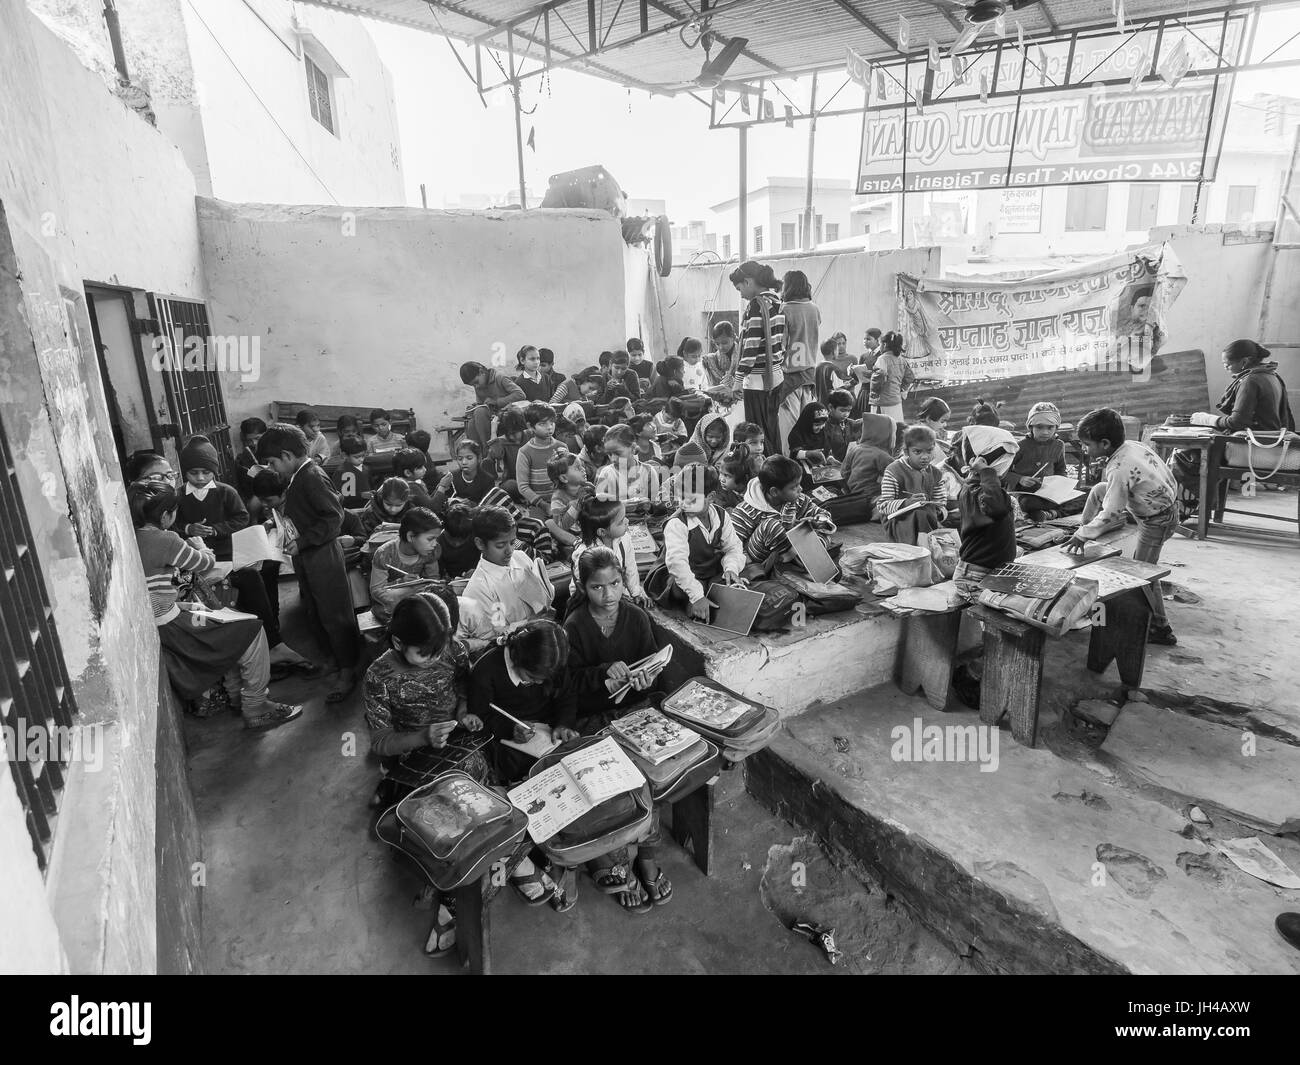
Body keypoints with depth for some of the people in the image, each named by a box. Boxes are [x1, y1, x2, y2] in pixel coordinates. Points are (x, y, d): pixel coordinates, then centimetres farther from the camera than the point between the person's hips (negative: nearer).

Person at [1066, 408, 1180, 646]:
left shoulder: (1120, 469, -29)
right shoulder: (1131, 445, -4)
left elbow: (1111, 514, -26)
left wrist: (1083, 534, -17)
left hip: (1157, 521, -9)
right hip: (1165, 499, 9)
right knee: (1098, 490, 9)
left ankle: (1161, 631, 12)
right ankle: (1083, 534, 21)